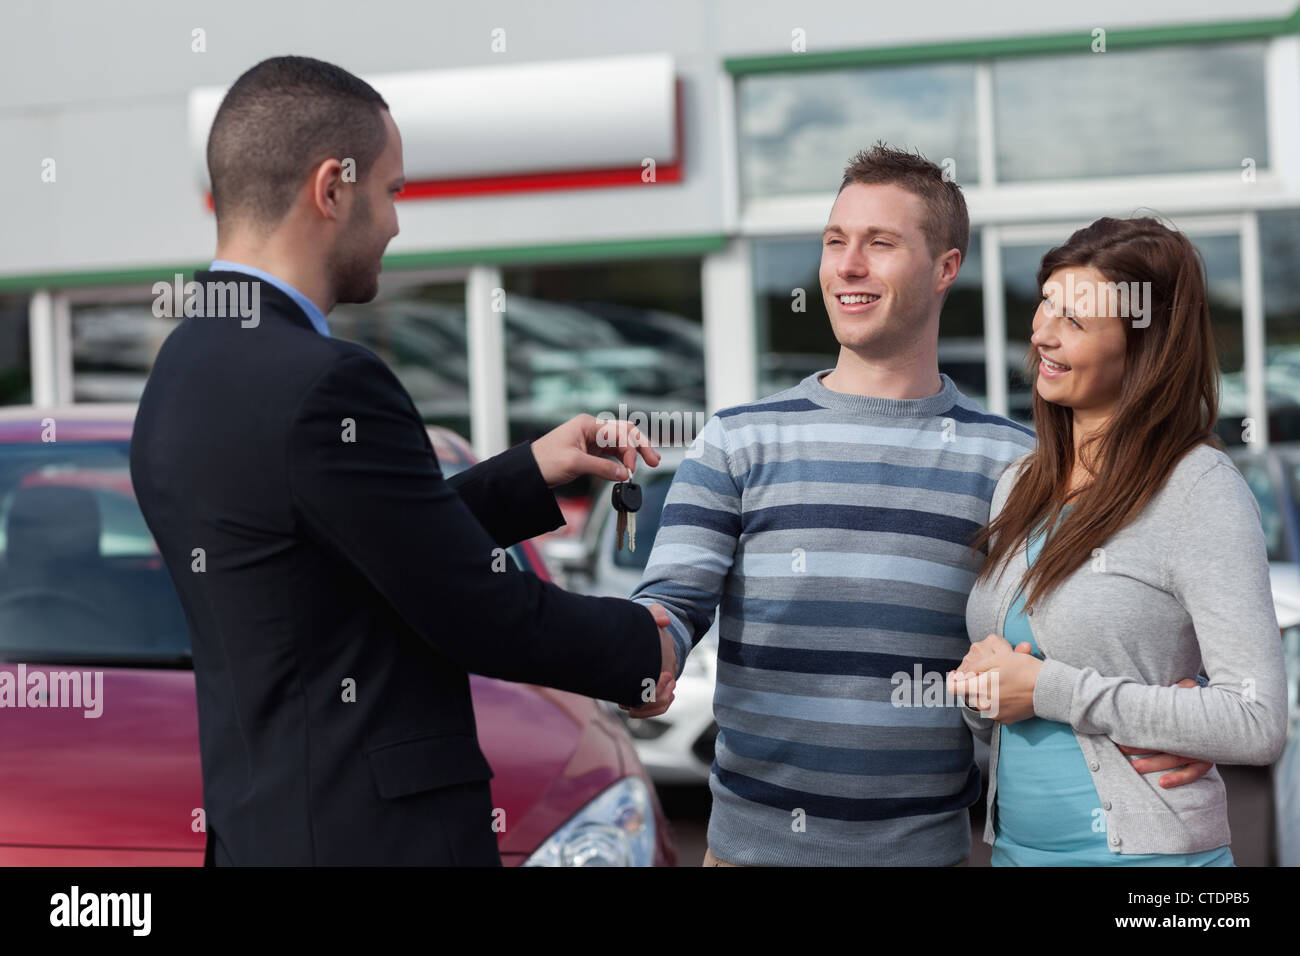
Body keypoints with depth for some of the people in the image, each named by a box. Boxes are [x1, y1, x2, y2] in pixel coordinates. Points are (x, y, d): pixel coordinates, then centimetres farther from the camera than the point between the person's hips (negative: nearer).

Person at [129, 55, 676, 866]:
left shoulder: (182, 373, 6)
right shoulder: (323, 383, -22)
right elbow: (483, 614, -15)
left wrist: (532, 471, 15)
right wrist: (643, 647, 1)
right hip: (382, 829, -9)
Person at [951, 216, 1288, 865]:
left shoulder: (1200, 490, -13)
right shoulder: (1017, 488, 6)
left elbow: (1257, 724, -20)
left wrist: (1049, 690, -19)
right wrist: (979, 687, -9)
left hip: (1143, 848, -6)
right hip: (1013, 845, 6)